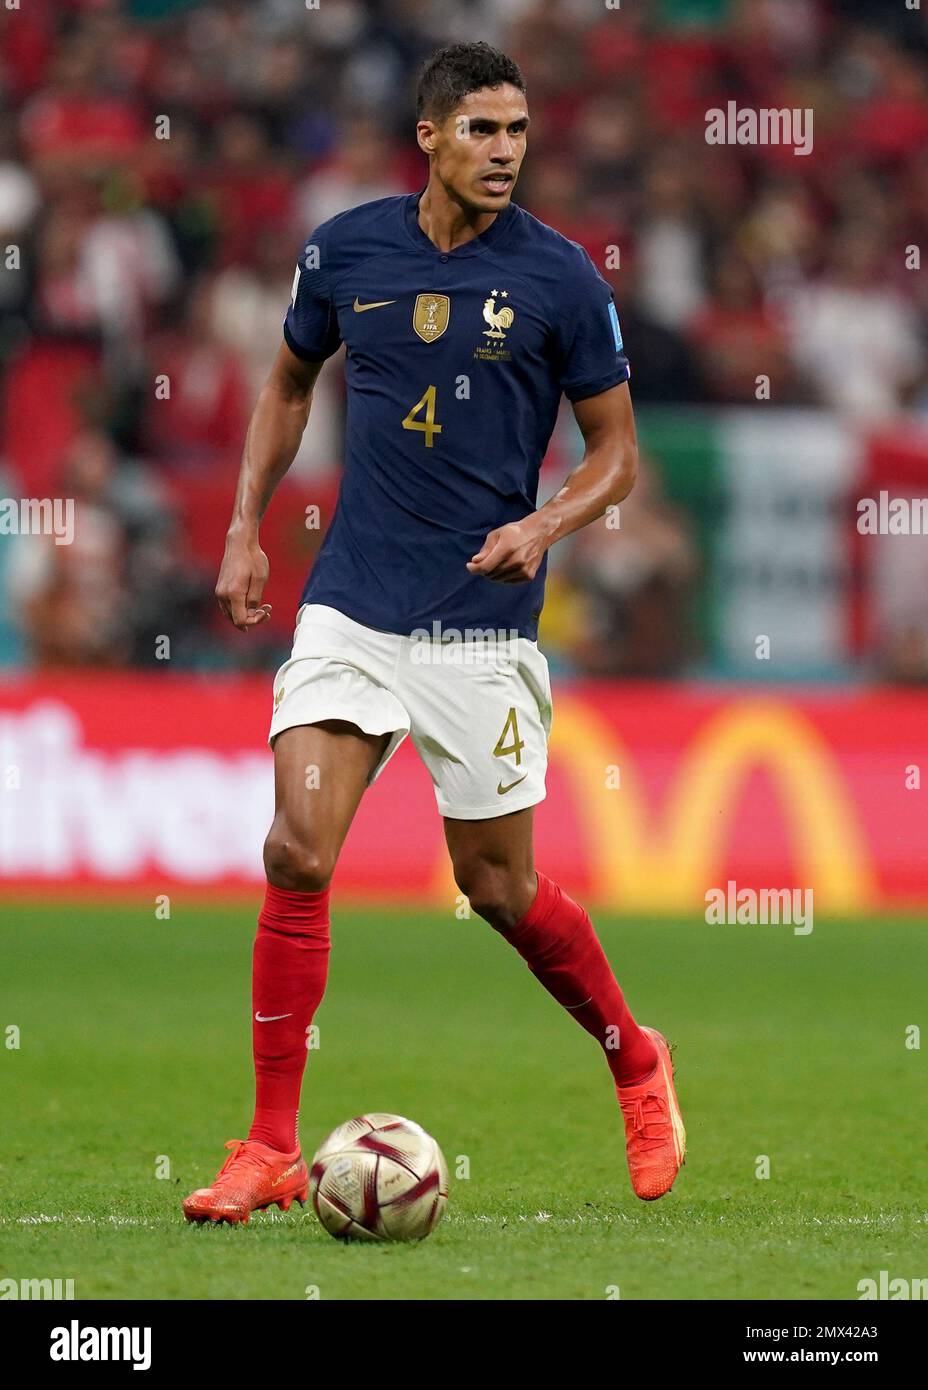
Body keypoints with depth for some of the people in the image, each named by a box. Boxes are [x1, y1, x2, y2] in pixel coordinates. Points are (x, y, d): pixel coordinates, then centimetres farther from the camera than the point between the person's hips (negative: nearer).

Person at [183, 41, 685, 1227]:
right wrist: (246, 529, 13)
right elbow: (290, 382, 20)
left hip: (482, 622, -2)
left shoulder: (558, 278, -6)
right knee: (297, 852, -11)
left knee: (497, 885, 5)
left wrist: (543, 526, -17)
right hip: (350, 606, 2)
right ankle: (271, 1149, -4)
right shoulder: (346, 251, 1)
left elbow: (616, 450, 2)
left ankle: (635, 1062, 33)